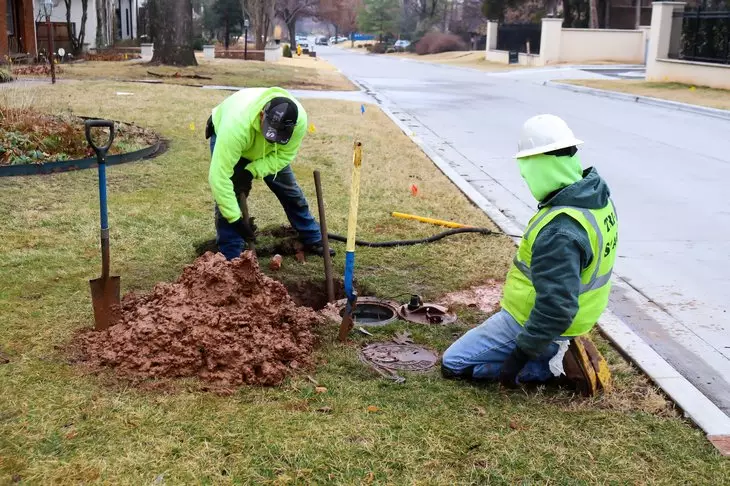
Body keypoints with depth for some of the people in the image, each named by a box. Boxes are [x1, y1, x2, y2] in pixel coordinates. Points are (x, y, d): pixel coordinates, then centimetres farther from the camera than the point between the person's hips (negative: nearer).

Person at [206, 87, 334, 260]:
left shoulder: (300, 119, -37)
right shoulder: (237, 124, -48)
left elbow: (284, 155, -20)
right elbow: (219, 176, -45)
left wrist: (252, 171, -34)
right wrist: (236, 219, -43)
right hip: (227, 137, -3)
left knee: (291, 192, 8)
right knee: (228, 197, -17)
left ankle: (313, 240, 26)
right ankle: (231, 258, -5)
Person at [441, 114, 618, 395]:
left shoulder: (559, 231, -34)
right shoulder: (595, 194, -4)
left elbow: (556, 307, -34)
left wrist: (520, 355, -24)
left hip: (535, 323, -9)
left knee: (453, 364, -1)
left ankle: (555, 361, -5)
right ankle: (562, 352, 10)